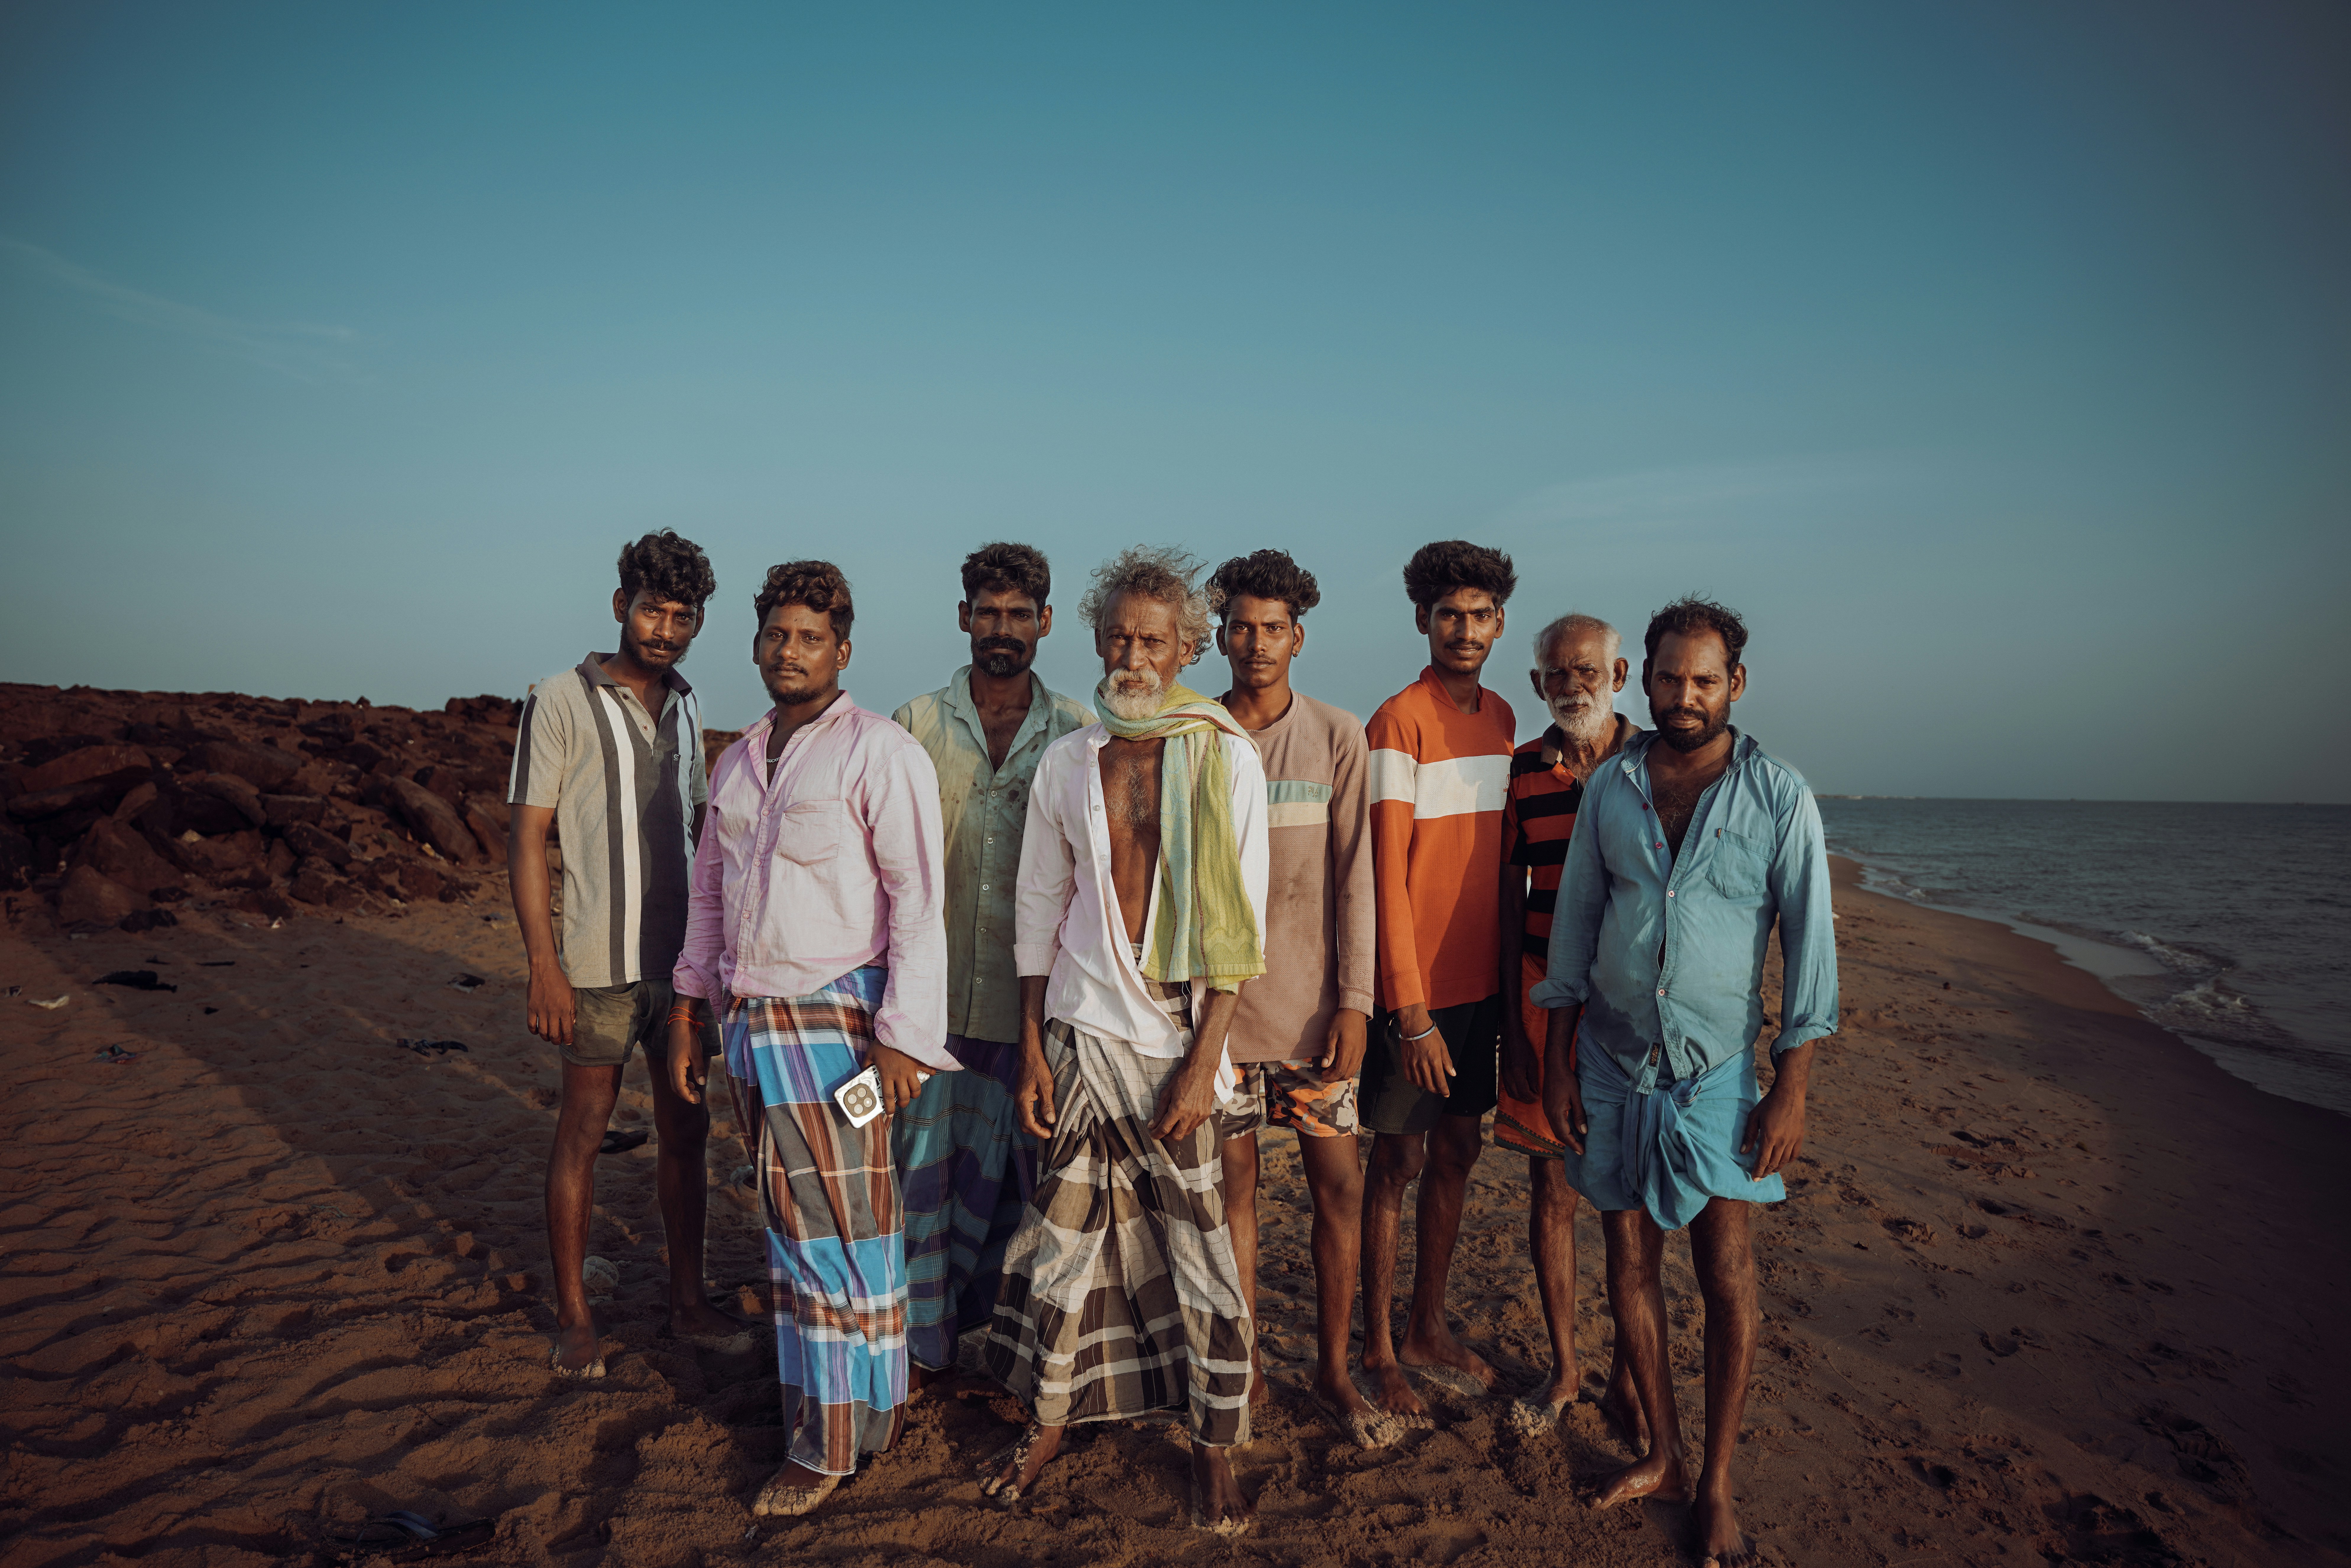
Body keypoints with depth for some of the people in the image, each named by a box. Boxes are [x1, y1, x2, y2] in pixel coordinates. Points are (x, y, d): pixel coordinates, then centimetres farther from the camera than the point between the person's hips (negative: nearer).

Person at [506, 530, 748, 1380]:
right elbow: (526, 839, -9)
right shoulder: (561, 702, -7)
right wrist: (544, 968, -15)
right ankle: (574, 1317, 23)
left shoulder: (686, 708, 10)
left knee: (685, 1129, 12)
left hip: (681, 960, 5)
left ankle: (688, 1303, 26)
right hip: (598, 966, -5)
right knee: (583, 1135, 7)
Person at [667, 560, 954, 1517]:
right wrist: (689, 1010, 18)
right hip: (750, 1024, 7)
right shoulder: (735, 764, 13)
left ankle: (833, 1440, 16)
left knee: (840, 1232, 1)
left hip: (836, 1024, -7)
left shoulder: (879, 753, -9)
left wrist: (903, 1036, -17)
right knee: (789, 1226, 15)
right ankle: (824, 1395, 30)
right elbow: (709, 895, 21)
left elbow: (918, 902, -13)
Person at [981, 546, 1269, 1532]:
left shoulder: (1226, 758, -4)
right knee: (1064, 1230, 10)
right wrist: (1031, 1048, 6)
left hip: (1180, 1038, -2)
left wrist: (1202, 1063, -10)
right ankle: (1050, 1414, 30)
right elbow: (1038, 913, 9)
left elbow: (1238, 924, -6)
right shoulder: (1067, 763, 5)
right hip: (1081, 1030, 2)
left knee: (1202, 1247, 4)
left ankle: (1213, 1443, 22)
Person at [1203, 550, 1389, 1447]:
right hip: (1215, 998, 0)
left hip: (1311, 1000, 0)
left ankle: (1334, 1371, 22)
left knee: (1339, 1184, 4)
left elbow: (1353, 876, -1)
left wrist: (1354, 1000, -6)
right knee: (1233, 1185, 8)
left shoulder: (1337, 739, 1)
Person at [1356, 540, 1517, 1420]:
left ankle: (1429, 1327, 30)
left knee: (1458, 1150, 14)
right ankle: (1378, 1350, 18)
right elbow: (1387, 875, -16)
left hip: (1481, 982, 7)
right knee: (1399, 1160, 3)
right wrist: (1411, 1012, -18)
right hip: (1416, 989, -7)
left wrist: (1508, 979, 13)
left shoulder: (1501, 720, 10)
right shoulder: (1399, 723, -12)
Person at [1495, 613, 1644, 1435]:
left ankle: (1628, 1376, 24)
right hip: (1546, 995, 2)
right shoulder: (1521, 770, 4)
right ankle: (1563, 1369, 26)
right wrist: (1510, 1017, 3)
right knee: (1552, 1188, 9)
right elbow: (1510, 897, 7)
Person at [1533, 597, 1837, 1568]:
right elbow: (1573, 927, 6)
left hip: (1717, 1070, -2)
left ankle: (1717, 1486, 18)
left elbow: (1808, 945, -4)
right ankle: (1663, 1455, 28)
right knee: (1630, 1262, 10)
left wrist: (1791, 1088, -8)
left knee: (1727, 1277, 1)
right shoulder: (1611, 787, 2)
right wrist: (1554, 1062, 5)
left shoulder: (1779, 797, -5)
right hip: (1613, 1063, 3)